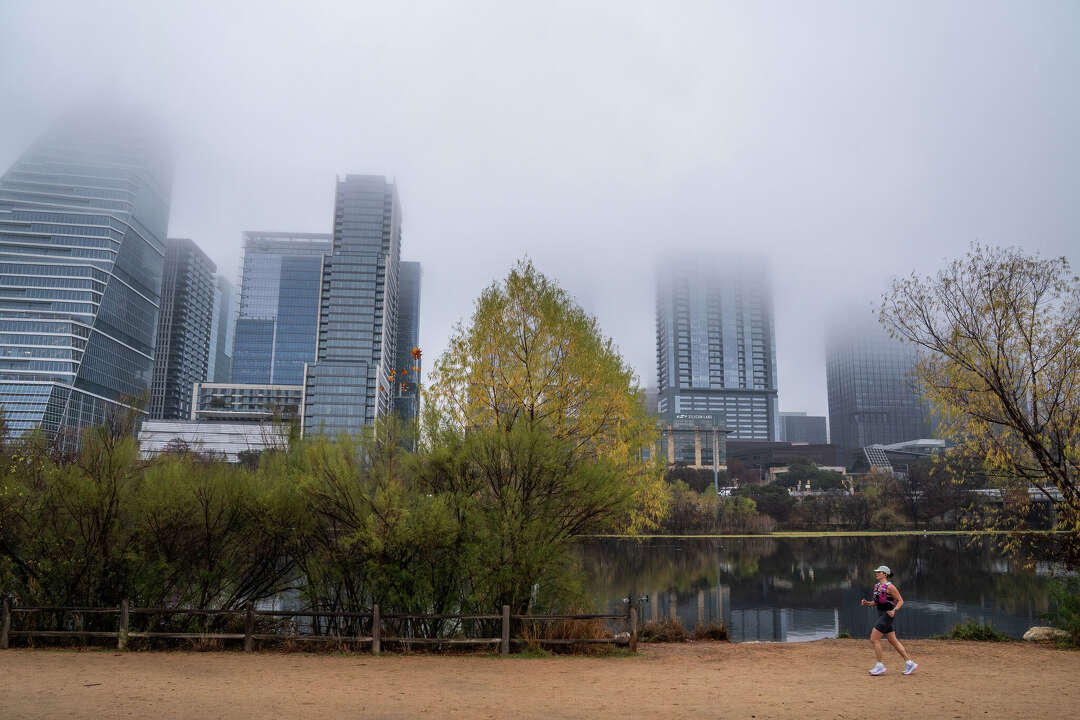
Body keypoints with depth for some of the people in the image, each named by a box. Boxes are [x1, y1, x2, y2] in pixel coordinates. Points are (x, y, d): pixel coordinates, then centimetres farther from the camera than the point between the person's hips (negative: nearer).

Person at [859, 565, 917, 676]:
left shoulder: (890, 587, -13)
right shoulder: (877, 586, 12)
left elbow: (900, 601, -9)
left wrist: (894, 610, -23)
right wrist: (867, 603, 1)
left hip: (887, 615, -9)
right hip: (881, 615, 9)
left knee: (874, 639, -10)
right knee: (893, 641, 12)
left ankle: (880, 666, -2)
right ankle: (909, 663, 20)